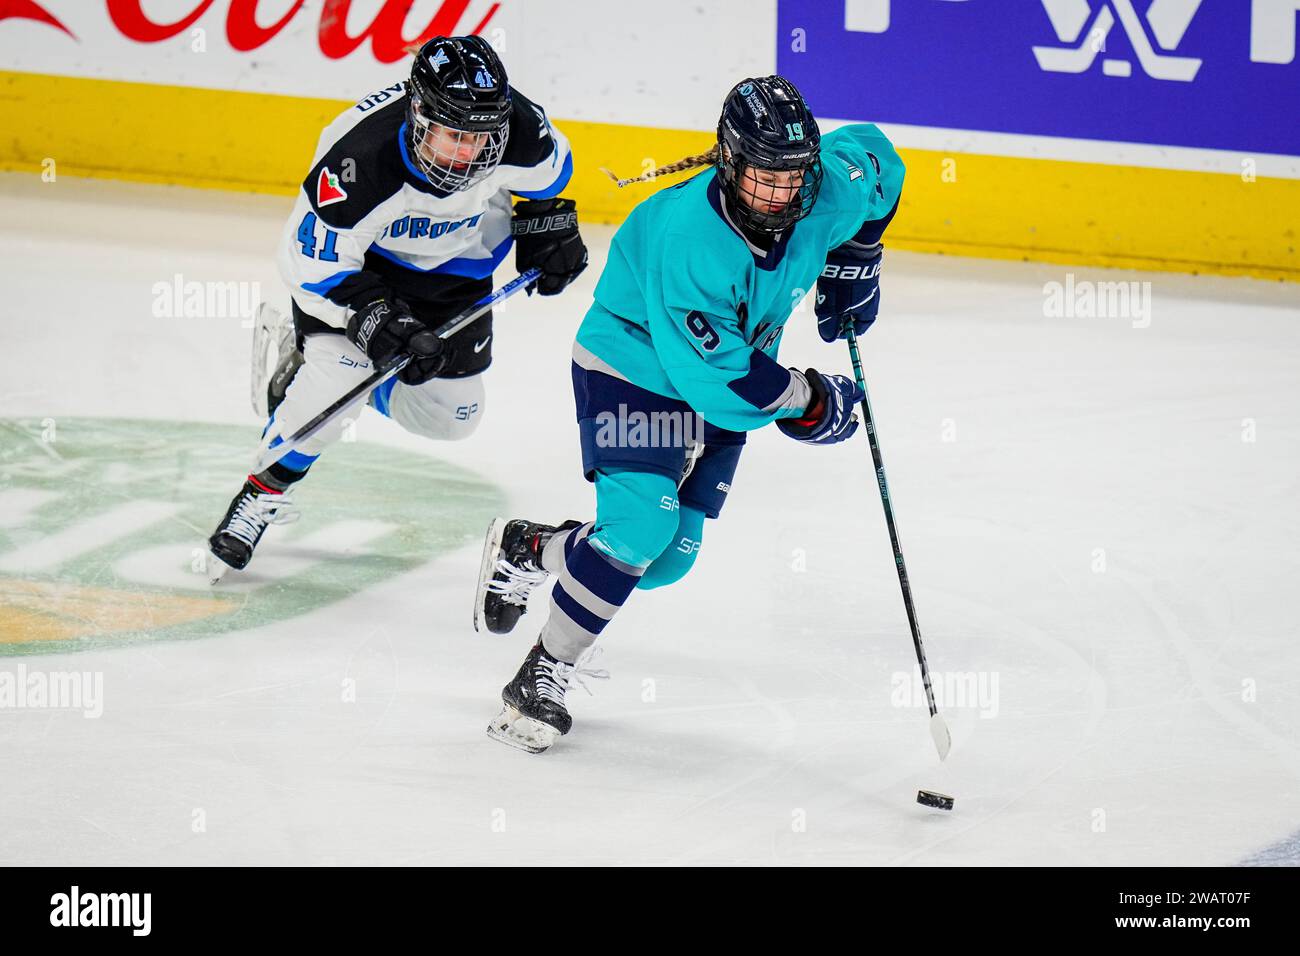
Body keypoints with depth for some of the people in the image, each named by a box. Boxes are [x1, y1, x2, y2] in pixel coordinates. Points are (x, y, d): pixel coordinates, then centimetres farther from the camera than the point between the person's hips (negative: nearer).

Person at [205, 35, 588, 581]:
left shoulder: (520, 133, -30)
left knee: (450, 416, 11)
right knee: (339, 376, -26)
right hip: (359, 254, -5)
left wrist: (548, 227, 0)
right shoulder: (360, 160, -41)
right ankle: (262, 493, 0)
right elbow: (312, 261, -29)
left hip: (453, 263, 5)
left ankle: (304, 357, 31)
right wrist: (373, 317, -38)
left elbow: (548, 169, -2)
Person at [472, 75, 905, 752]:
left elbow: (876, 157, 8)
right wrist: (808, 399, -21)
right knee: (640, 525, -25)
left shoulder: (831, 191, -19)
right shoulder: (687, 241, -36)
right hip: (633, 364, -6)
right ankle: (540, 682, -11)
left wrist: (854, 263, 8)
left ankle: (525, 549, 27)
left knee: (668, 557, 0)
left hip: (729, 373, 6)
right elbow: (719, 381, -34)